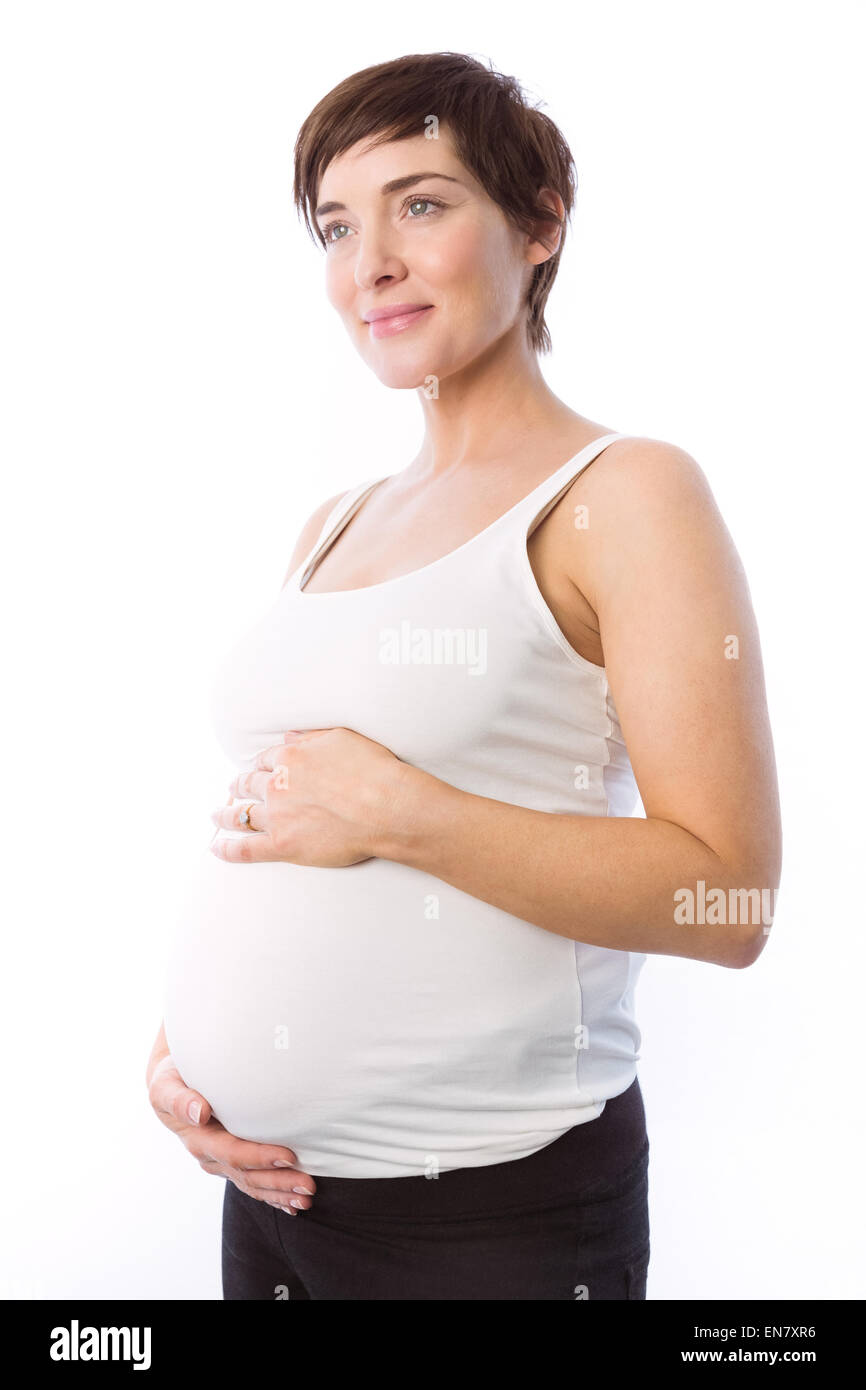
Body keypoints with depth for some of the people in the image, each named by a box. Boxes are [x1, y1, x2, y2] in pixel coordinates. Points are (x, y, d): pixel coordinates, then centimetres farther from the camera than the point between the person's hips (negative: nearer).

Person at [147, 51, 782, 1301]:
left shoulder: (625, 494, -10)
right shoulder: (335, 528, 10)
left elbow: (728, 900, -17)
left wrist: (394, 811, -21)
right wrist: (178, 1043, 1)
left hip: (494, 1206, -6)